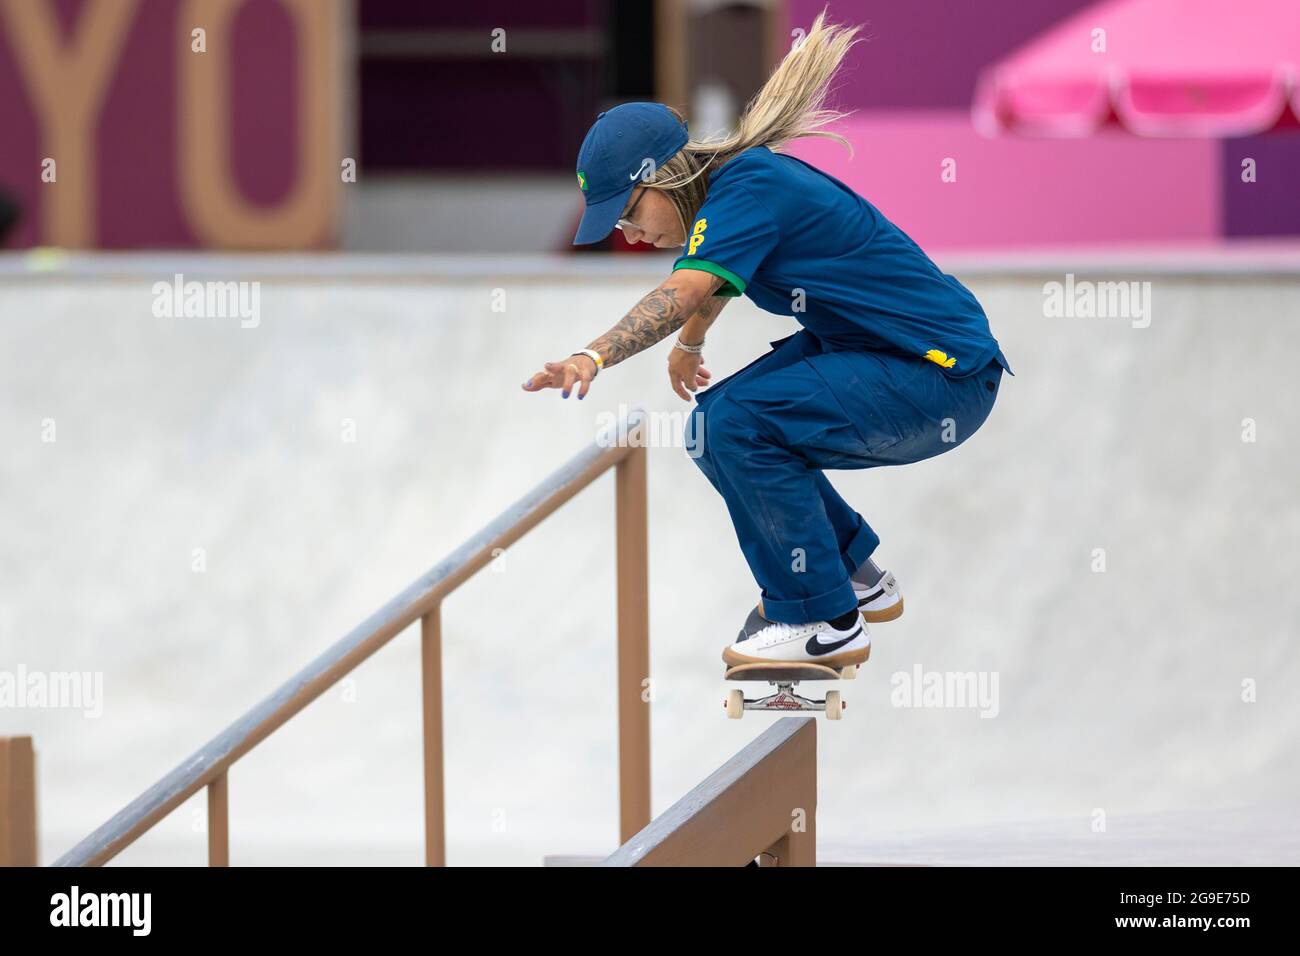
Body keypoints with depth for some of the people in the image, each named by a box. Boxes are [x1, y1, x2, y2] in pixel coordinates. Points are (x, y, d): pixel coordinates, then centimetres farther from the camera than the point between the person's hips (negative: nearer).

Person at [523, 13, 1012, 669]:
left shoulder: (751, 189, -22)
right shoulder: (727, 183, 6)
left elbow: (684, 291, -39)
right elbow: (711, 286, 31)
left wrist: (594, 356, -51)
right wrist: (689, 345, 48)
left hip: (945, 380, -10)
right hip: (869, 348, 10)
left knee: (738, 425, -22)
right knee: (717, 427, 7)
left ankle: (824, 622, -10)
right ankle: (856, 580, 23)